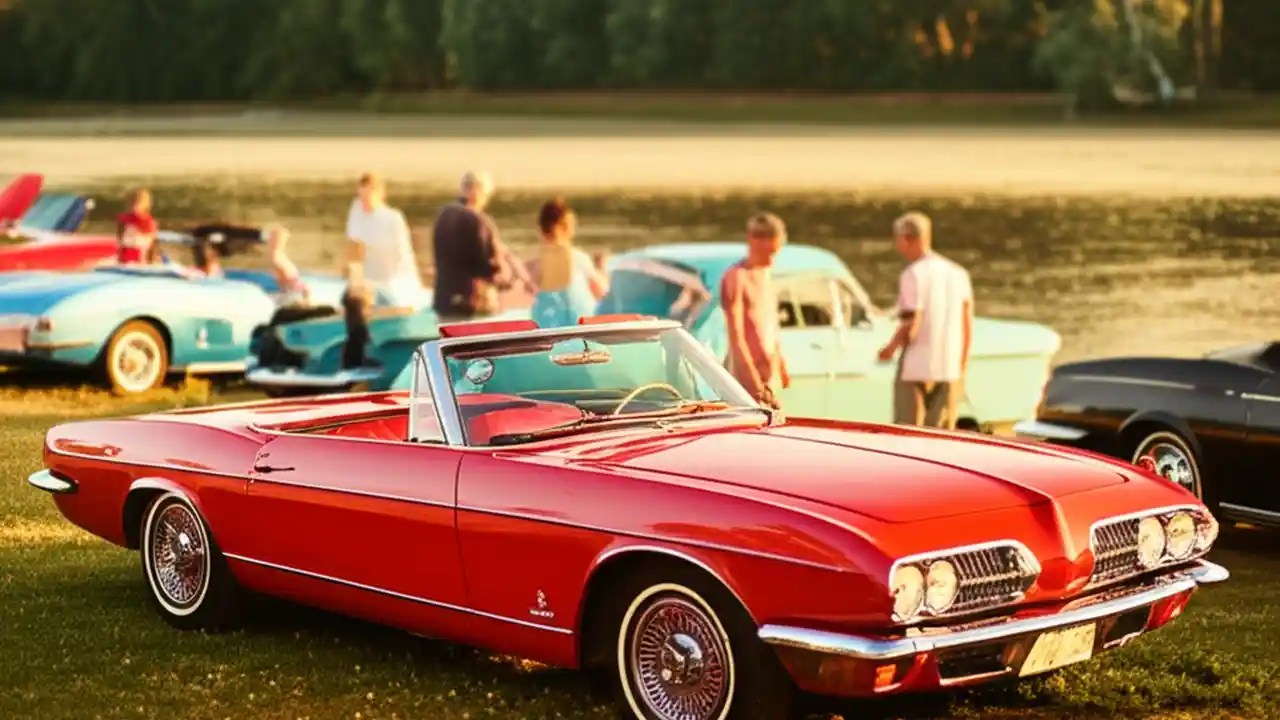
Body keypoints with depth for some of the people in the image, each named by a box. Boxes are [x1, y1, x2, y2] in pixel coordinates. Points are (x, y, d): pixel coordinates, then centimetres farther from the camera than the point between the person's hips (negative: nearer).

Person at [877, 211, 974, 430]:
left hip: (916, 368, -5)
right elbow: (968, 328, 9)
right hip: (949, 370, 5)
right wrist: (962, 369, 15)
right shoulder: (958, 274, 8)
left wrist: (890, 349, 1)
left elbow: (910, 328, -16)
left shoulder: (913, 275, -10)